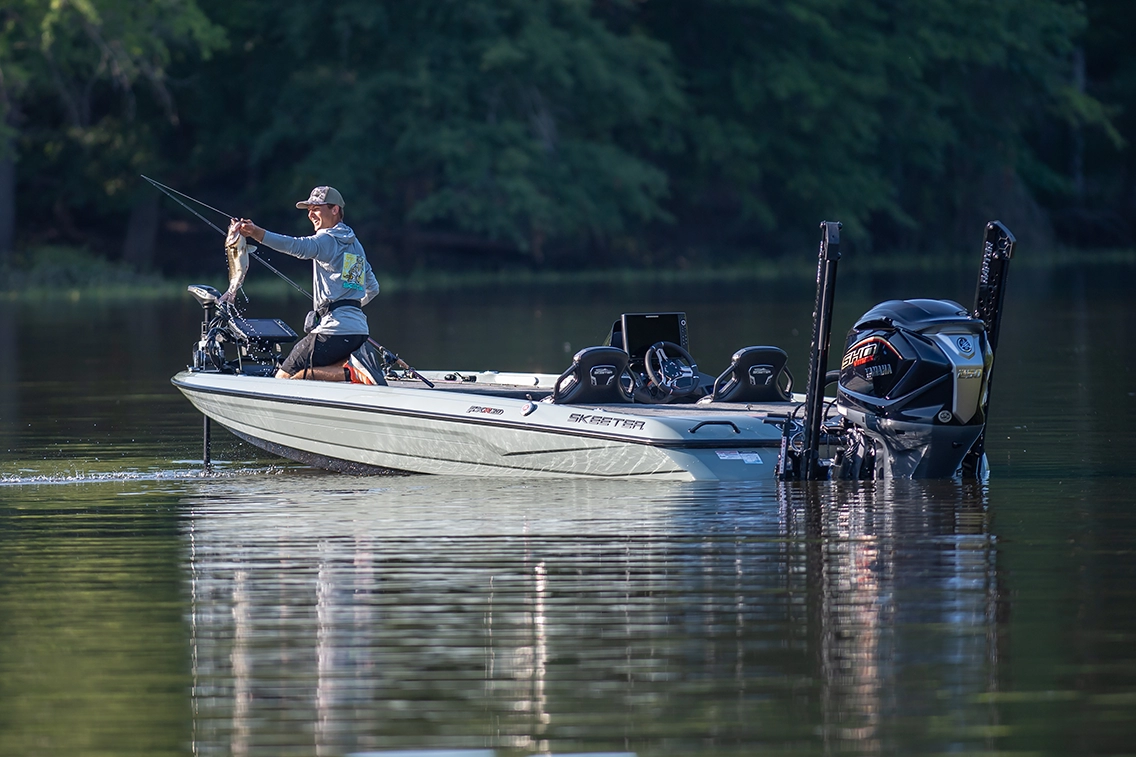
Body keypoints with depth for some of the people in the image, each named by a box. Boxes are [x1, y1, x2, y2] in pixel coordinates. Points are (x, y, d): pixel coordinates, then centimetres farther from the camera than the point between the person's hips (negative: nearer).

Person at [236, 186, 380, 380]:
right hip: (359, 331, 9)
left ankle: (349, 374, -20)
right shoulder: (355, 245, 23)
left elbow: (298, 246, -27)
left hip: (336, 329, -9)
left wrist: (257, 233, -38)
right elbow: (373, 288, 30)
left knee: (284, 378, -7)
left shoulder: (327, 240, -5)